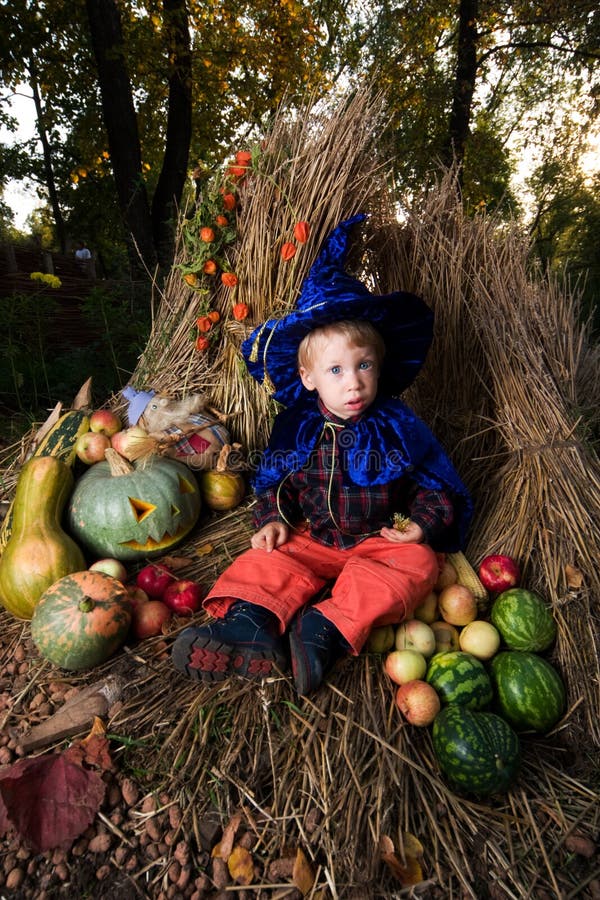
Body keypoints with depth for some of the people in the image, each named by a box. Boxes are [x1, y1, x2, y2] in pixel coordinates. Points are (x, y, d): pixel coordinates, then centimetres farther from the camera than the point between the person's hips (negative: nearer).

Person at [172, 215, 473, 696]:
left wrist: (422, 523, -15)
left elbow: (437, 484, 1)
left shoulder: (397, 425, -8)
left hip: (383, 540, -2)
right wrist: (273, 519, -7)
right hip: (312, 539, 2)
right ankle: (250, 622, -41)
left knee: (415, 563, -29)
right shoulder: (296, 427, -3)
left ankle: (329, 629, -41)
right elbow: (275, 483, 10)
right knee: (268, 559, -18)